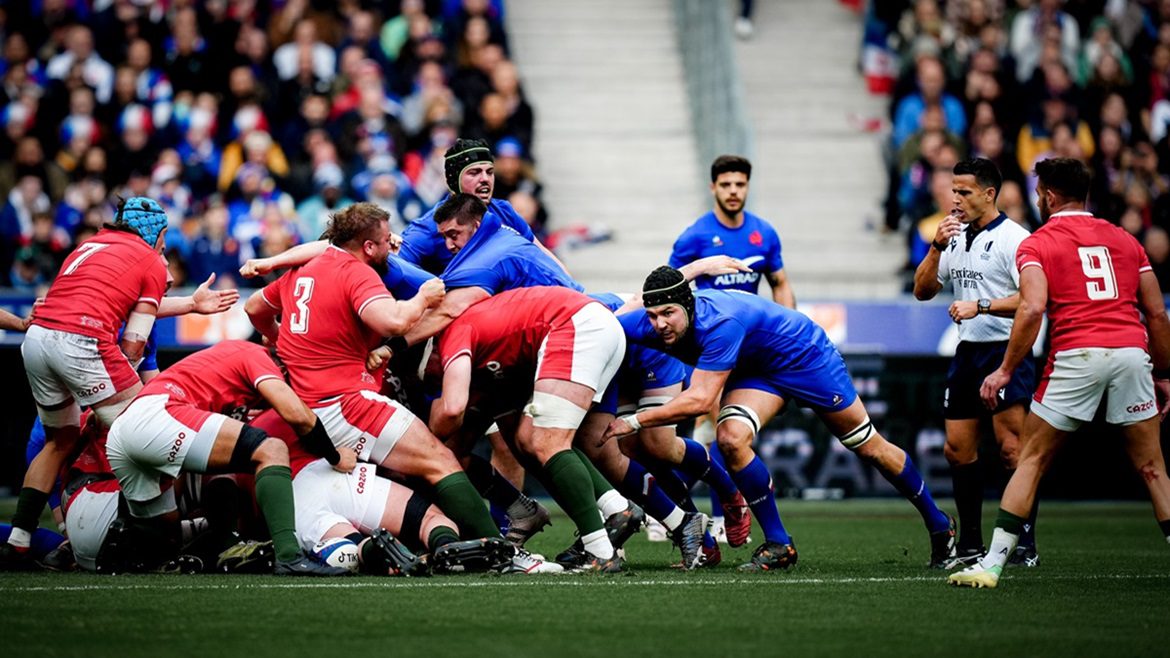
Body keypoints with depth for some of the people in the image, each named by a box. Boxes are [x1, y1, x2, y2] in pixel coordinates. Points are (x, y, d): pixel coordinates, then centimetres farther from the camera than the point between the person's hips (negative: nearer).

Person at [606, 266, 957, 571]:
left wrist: (635, 421, -41)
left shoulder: (720, 323, -41)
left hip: (804, 353, -5)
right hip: (756, 371, 6)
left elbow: (700, 399, -43)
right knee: (730, 438, -20)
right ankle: (778, 545, -7)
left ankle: (938, 523, 28)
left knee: (868, 446, 7)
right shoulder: (649, 324, -22)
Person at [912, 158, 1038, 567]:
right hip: (967, 351, 8)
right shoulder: (955, 237, 14)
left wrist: (979, 306, -23)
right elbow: (923, 291, 12)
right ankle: (970, 545, 15)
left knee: (1011, 449, -12)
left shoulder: (1013, 238, -10)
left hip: (1006, 351, -8)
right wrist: (936, 248, -2)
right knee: (958, 450, 7)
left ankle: (1025, 544, -8)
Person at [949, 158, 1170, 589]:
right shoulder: (1125, 240, 19)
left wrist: (1005, 370, -5)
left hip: (1076, 356, -3)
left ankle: (993, 564, 2)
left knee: (1031, 461, 7)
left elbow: (1033, 308, -9)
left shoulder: (1037, 244, 7)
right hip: (1132, 351, 3)